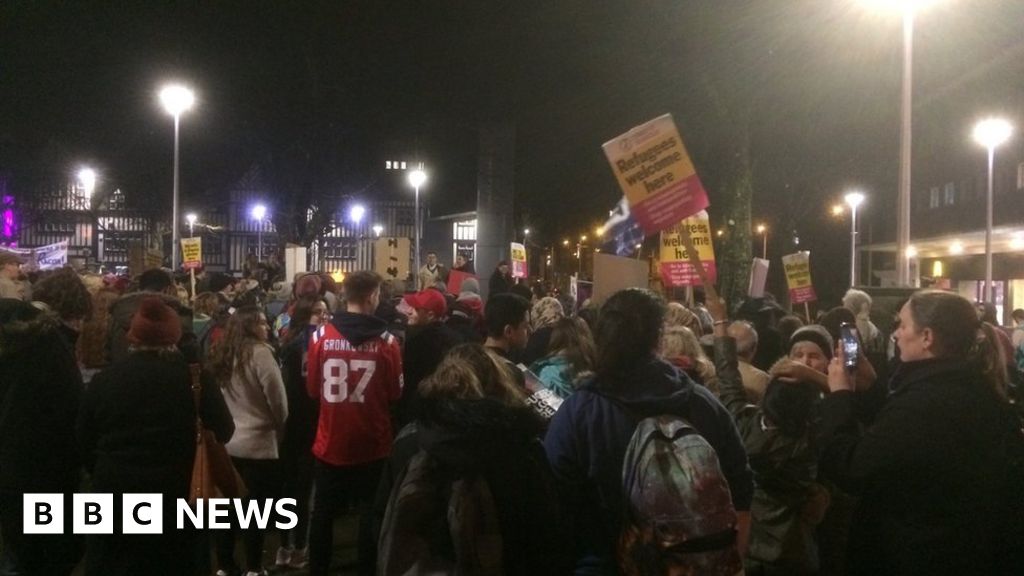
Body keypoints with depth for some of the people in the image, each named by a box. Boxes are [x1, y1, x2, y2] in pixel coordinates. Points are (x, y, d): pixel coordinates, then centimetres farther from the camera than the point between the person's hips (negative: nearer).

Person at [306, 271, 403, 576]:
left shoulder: (321, 335, -8)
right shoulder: (386, 340, -11)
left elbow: (313, 389, 2)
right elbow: (395, 394, -3)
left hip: (330, 443, 2)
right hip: (373, 443, -1)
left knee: (323, 513, 16)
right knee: (371, 514, 13)